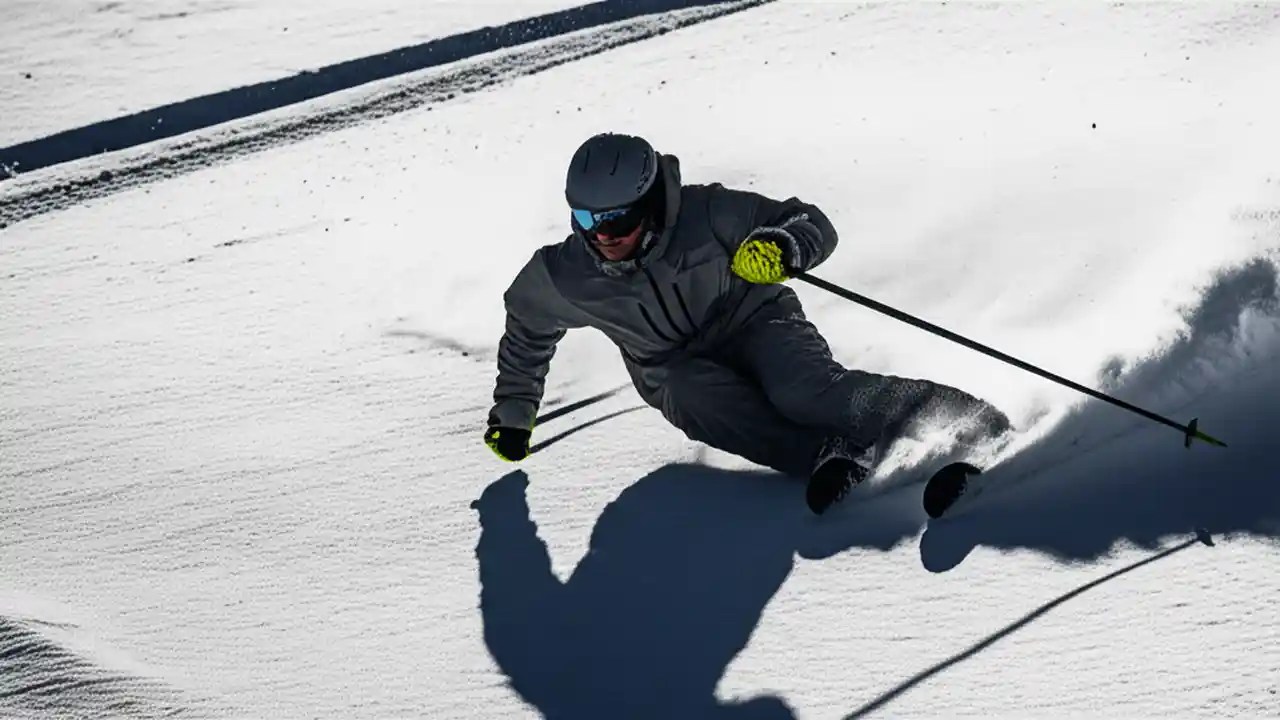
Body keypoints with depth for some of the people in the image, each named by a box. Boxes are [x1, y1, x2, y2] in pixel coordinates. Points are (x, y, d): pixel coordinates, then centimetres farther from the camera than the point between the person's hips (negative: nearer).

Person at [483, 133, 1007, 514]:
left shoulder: (705, 214, -23)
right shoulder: (561, 280, -13)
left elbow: (814, 224, -16)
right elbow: (527, 332, 9)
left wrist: (783, 246, -39)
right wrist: (511, 416, 18)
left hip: (755, 321, -3)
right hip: (680, 370, 3)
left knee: (808, 390, -34)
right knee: (695, 396, -35)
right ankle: (835, 454, -45)